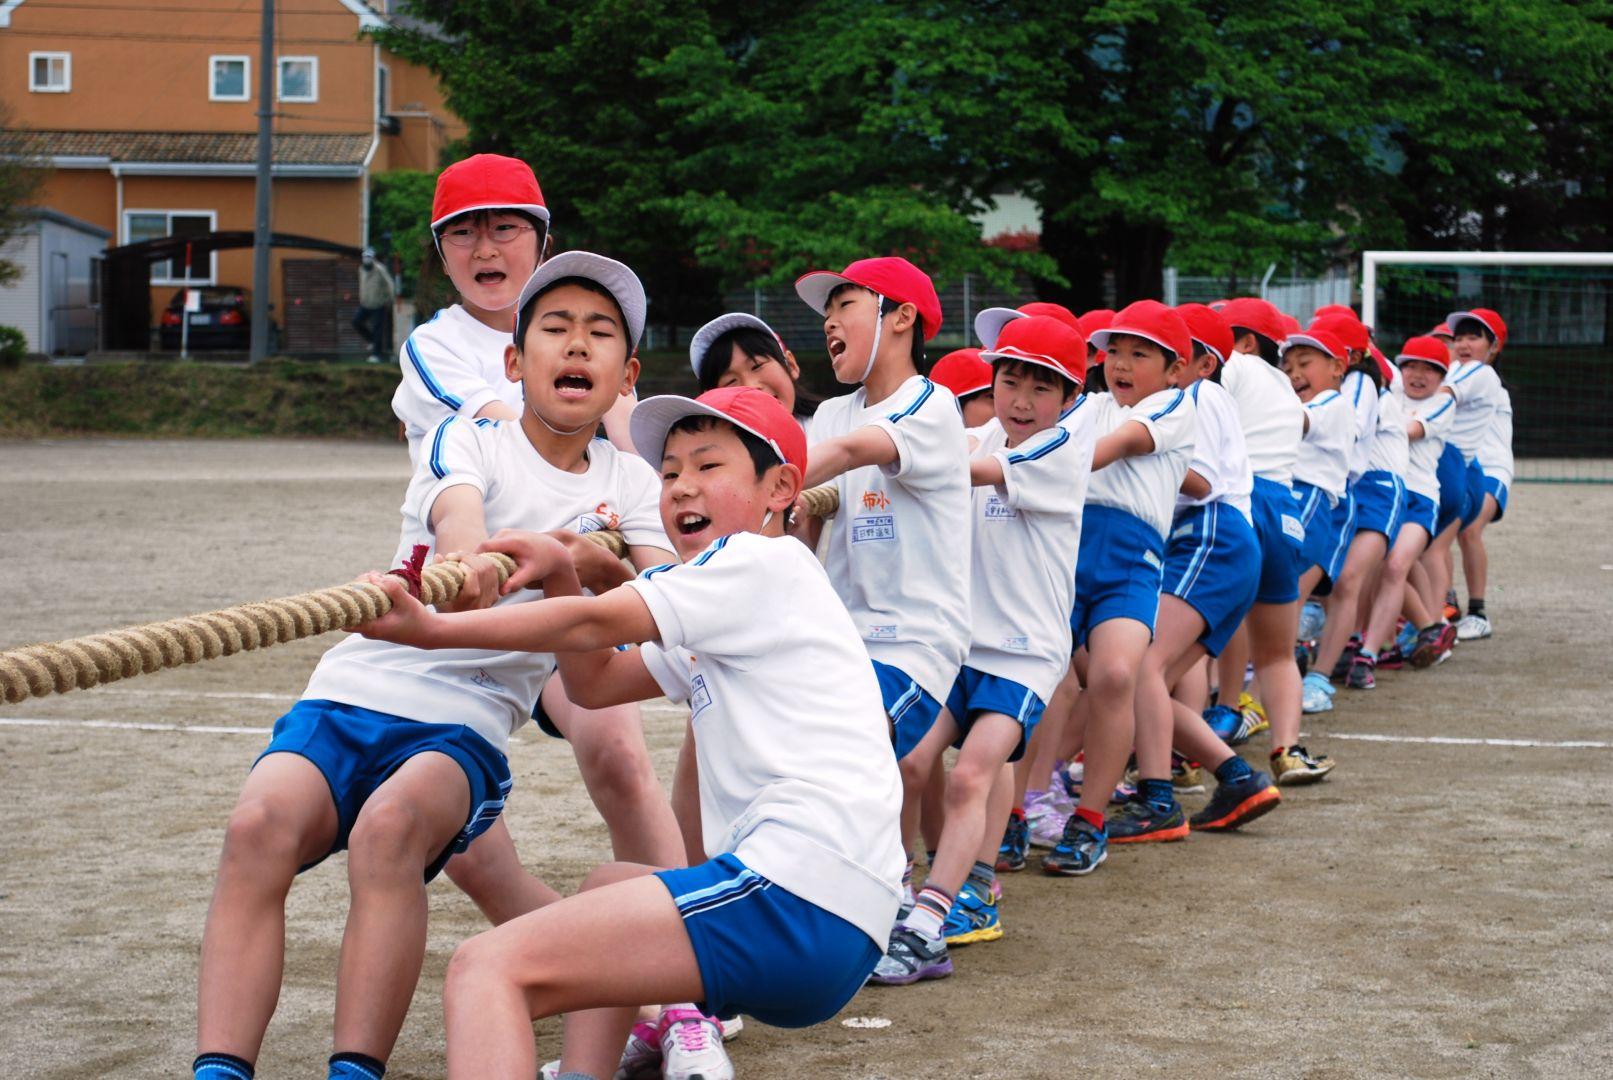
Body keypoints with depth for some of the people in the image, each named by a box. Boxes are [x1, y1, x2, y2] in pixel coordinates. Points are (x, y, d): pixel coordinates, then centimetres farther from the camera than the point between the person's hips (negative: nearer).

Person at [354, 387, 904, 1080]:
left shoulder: (765, 562, 0)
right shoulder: (723, 616, 29)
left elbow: (593, 625, -8)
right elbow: (595, 681, 29)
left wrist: (431, 628, -8)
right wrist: (558, 573, 14)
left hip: (799, 888, -11)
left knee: (488, 966, -19)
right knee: (609, 887, 38)